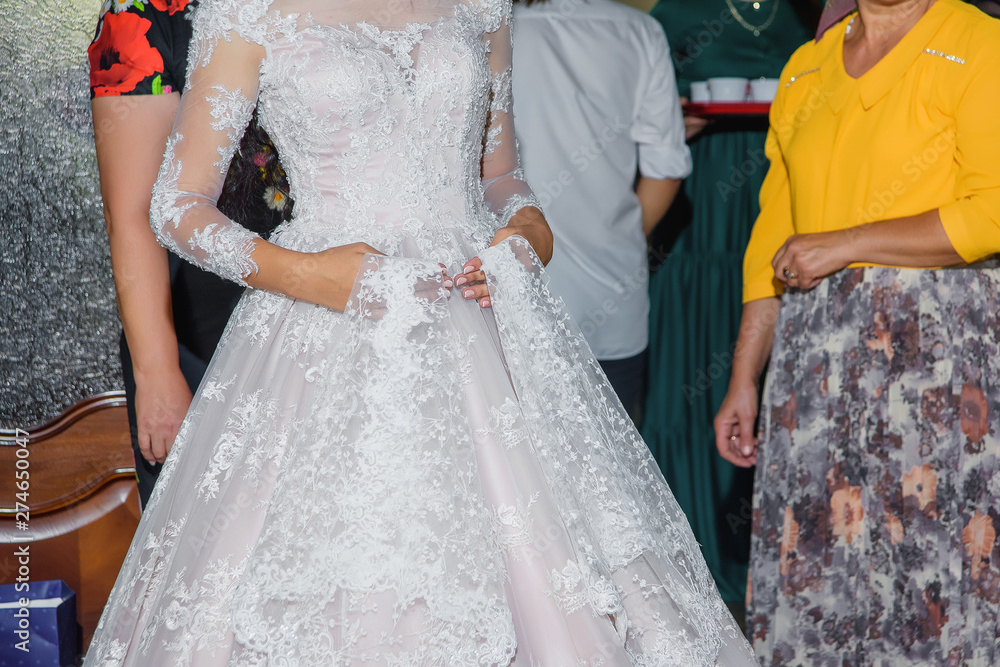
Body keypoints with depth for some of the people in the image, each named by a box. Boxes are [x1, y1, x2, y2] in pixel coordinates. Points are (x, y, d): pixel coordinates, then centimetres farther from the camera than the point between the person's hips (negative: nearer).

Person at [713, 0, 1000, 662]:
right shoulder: (805, 68, 15)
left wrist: (844, 245, -10)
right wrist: (744, 380, 14)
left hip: (936, 342, -5)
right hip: (813, 351, 5)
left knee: (929, 564, -2)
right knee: (809, 566, 6)